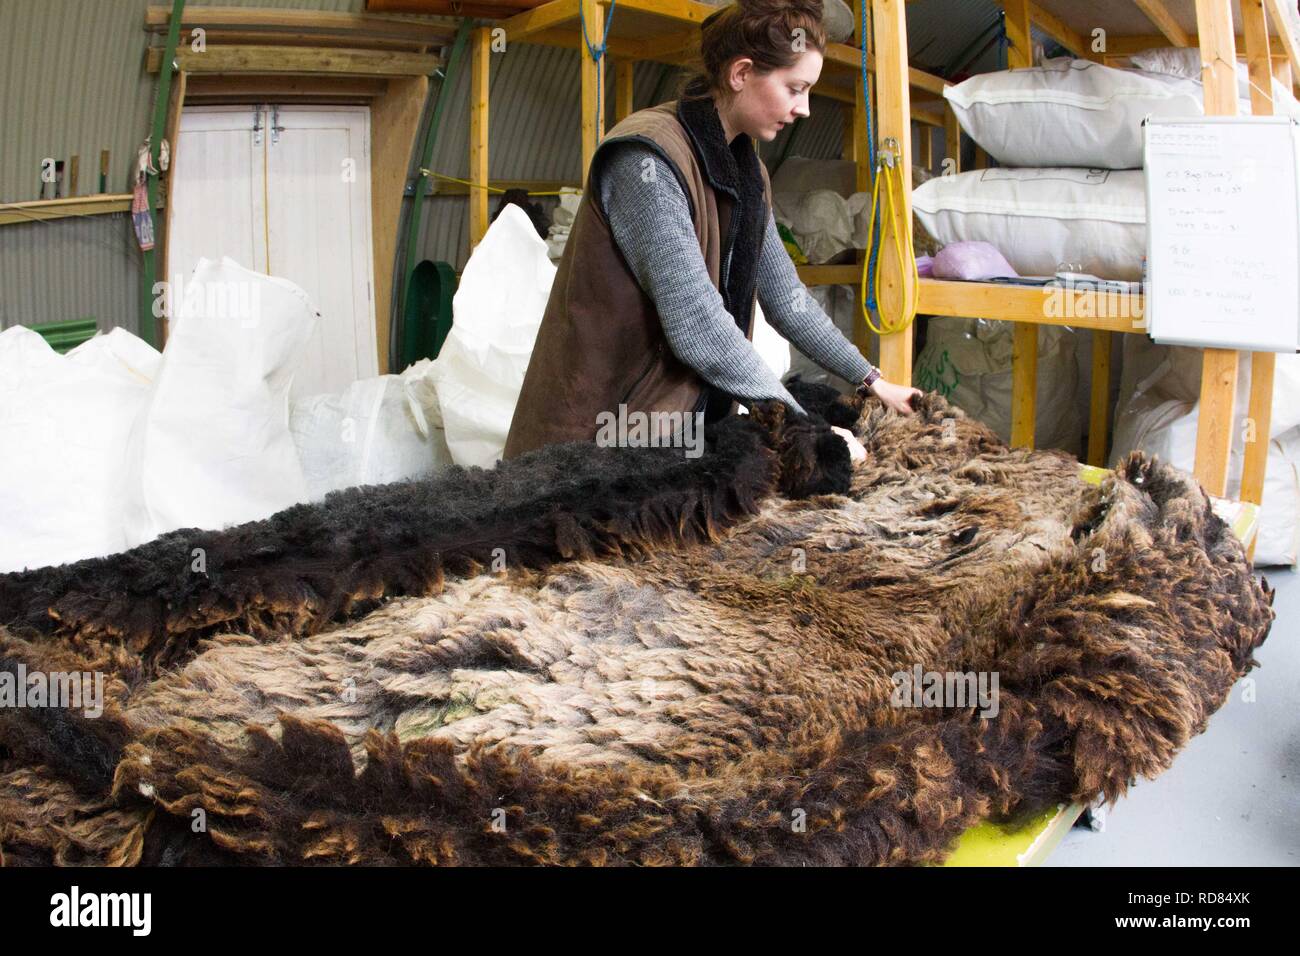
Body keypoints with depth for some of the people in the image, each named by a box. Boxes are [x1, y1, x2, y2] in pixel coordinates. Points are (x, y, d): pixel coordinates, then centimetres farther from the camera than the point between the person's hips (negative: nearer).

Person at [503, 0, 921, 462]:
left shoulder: (747, 171, 8)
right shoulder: (647, 158, -20)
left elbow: (785, 296, 15)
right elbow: (695, 325, -26)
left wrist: (869, 379, 12)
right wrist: (804, 430, -23)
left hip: (694, 415, 8)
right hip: (600, 424, -8)